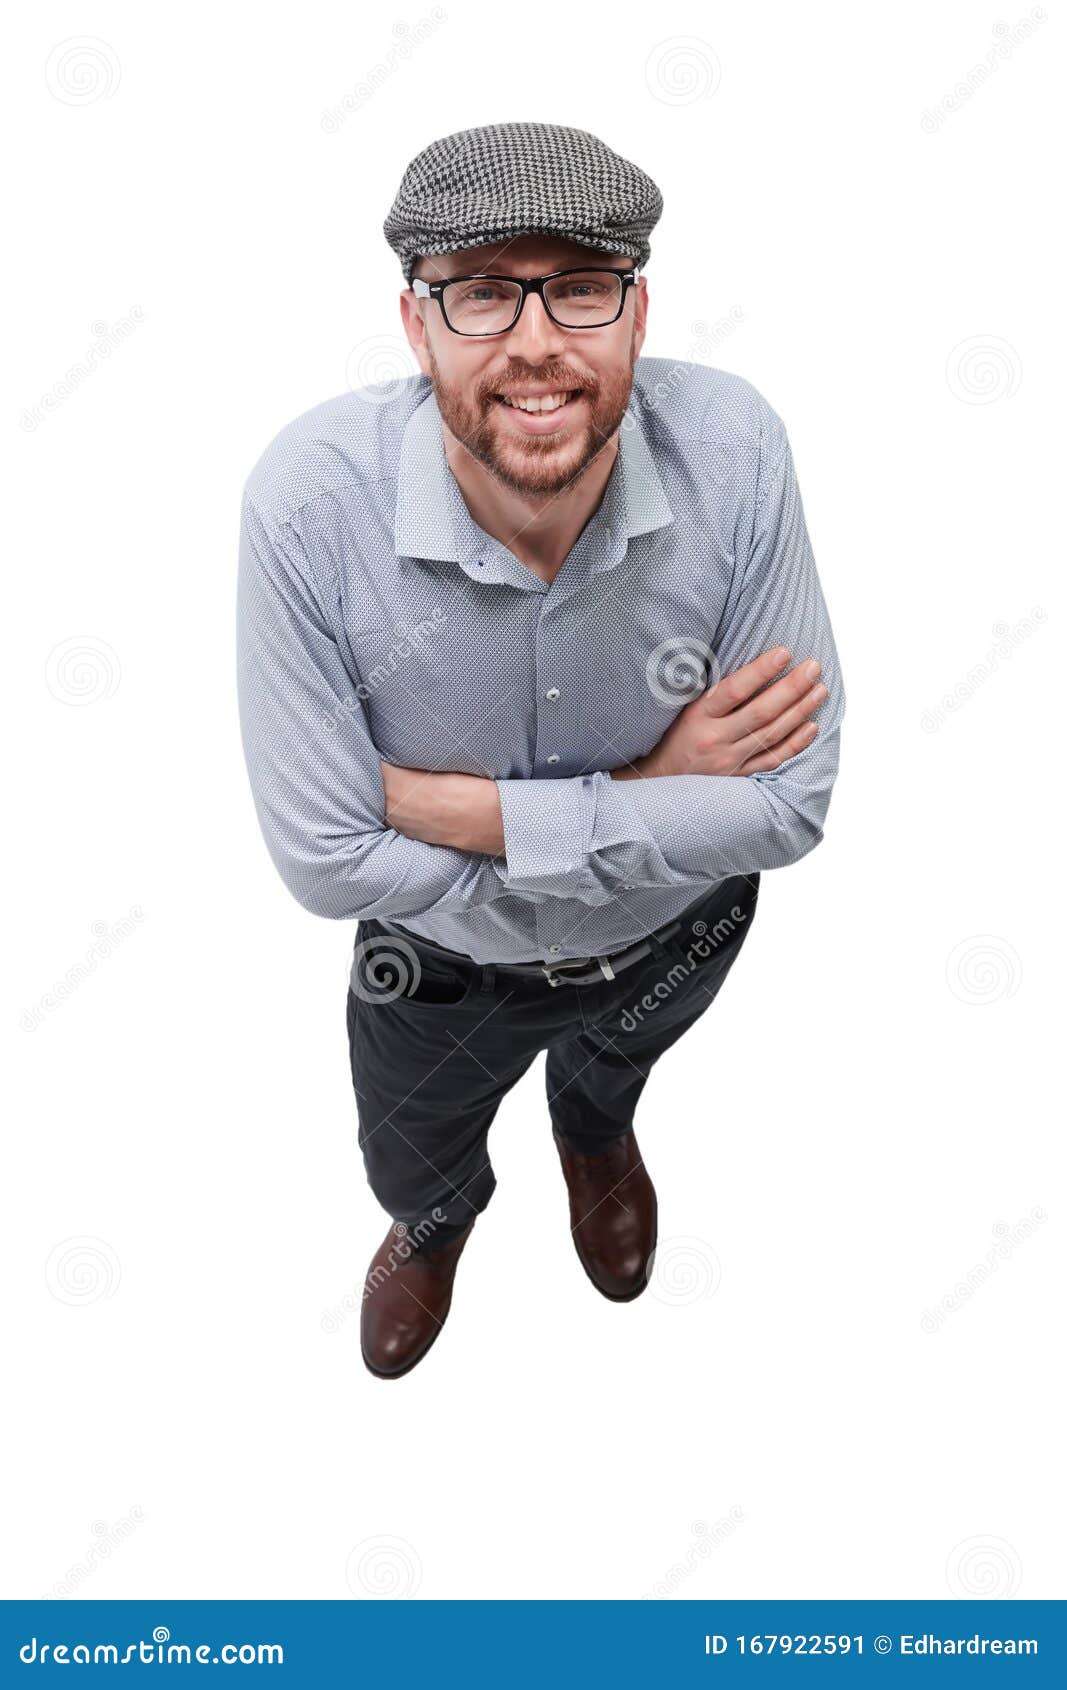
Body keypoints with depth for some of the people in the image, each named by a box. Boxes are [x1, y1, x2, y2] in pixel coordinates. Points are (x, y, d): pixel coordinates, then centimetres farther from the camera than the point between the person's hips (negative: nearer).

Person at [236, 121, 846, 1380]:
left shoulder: (733, 449, -33)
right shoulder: (309, 505, -37)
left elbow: (792, 803, -27)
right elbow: (329, 861, -30)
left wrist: (477, 812, -33)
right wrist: (646, 794, -31)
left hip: (678, 934, 1)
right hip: (442, 961, -1)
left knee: (616, 1059, 37)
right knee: (414, 1169, 31)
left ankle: (595, 1133, 77)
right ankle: (438, 1224, 71)